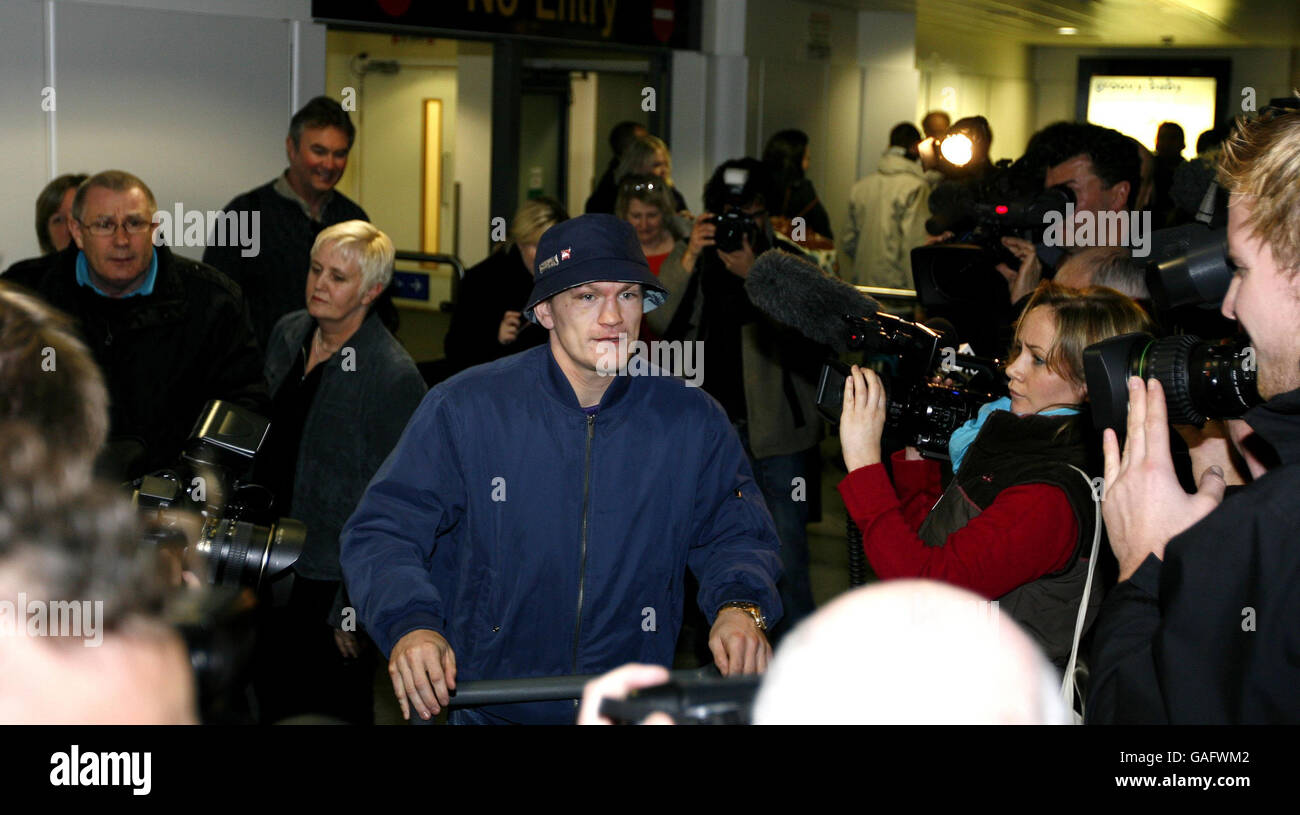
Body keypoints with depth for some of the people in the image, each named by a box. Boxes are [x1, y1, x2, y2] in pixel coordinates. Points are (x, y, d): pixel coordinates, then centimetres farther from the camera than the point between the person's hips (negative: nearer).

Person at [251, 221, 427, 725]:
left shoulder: (393, 377, -19)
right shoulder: (288, 334, 3)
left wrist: (354, 607, -16)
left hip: (334, 585, -6)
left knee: (332, 711, 6)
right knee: (272, 707, 16)